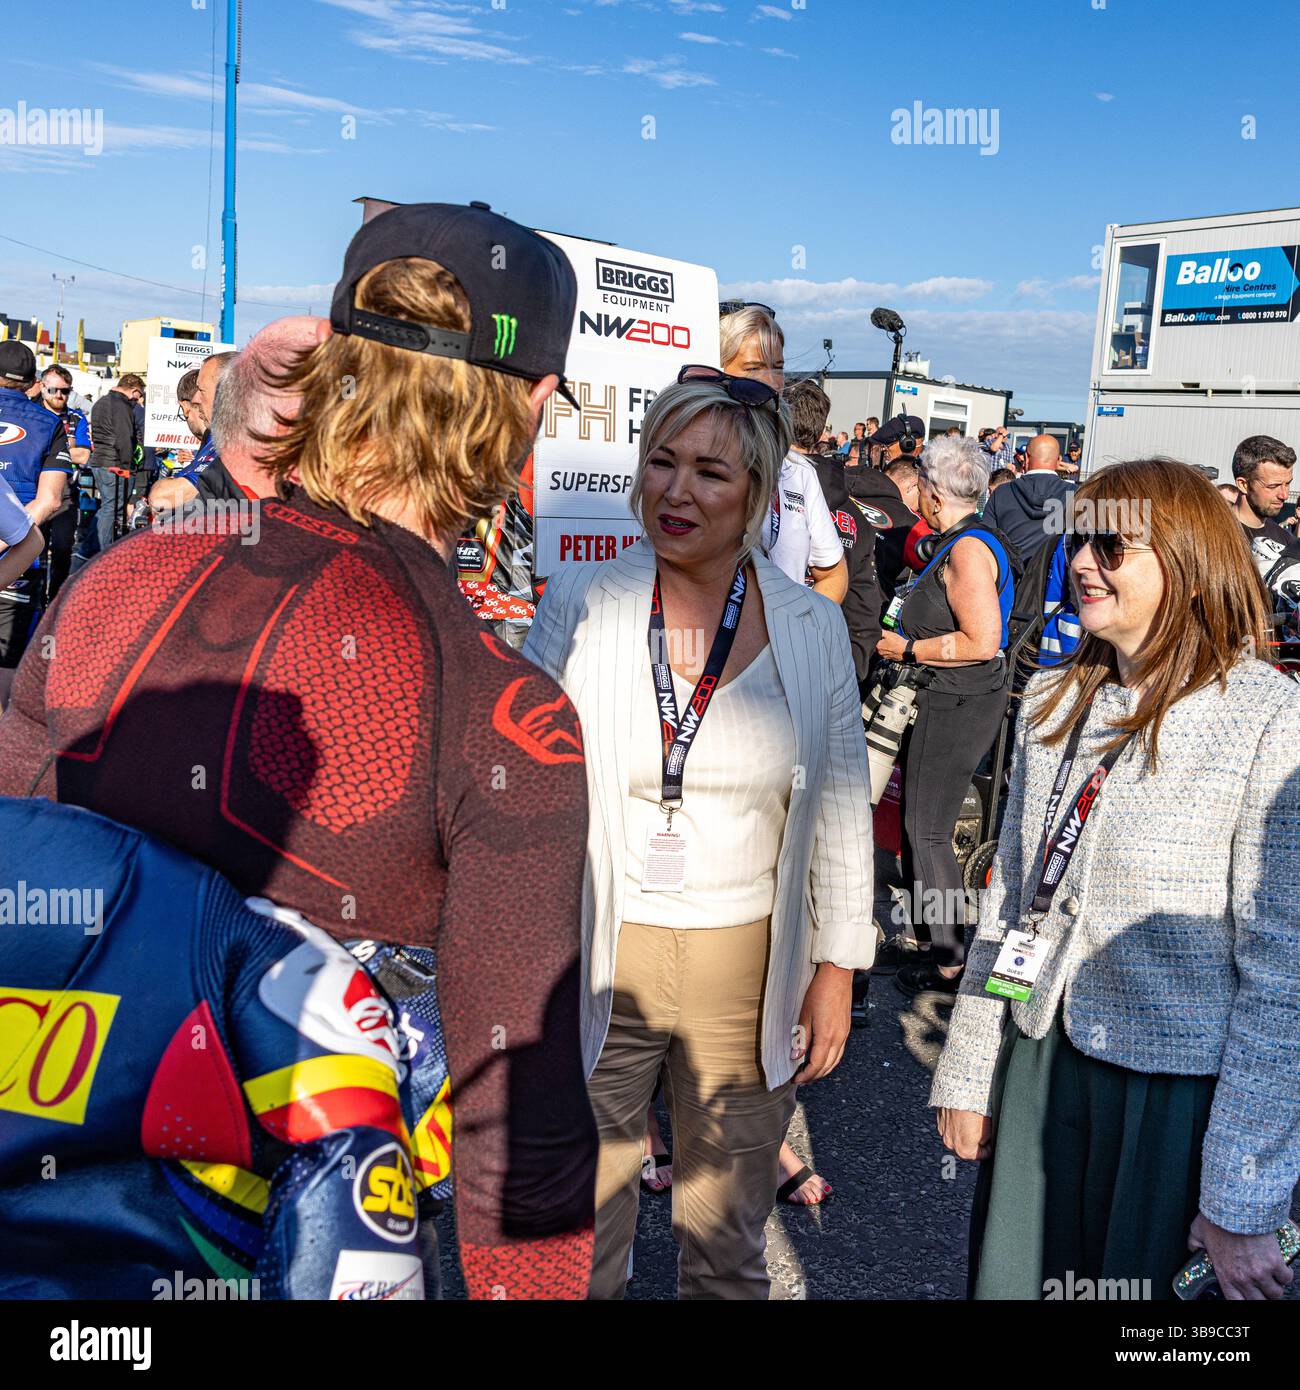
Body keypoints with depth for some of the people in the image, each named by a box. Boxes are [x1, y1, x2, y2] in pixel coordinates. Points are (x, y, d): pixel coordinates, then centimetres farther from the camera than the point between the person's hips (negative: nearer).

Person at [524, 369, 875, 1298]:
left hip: (749, 973, 1)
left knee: (726, 1246, 19)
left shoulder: (812, 628, -3)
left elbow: (841, 809, 4)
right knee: (579, 1235, 15)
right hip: (599, 966, -1)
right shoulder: (577, 604, -7)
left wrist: (836, 969, 5)